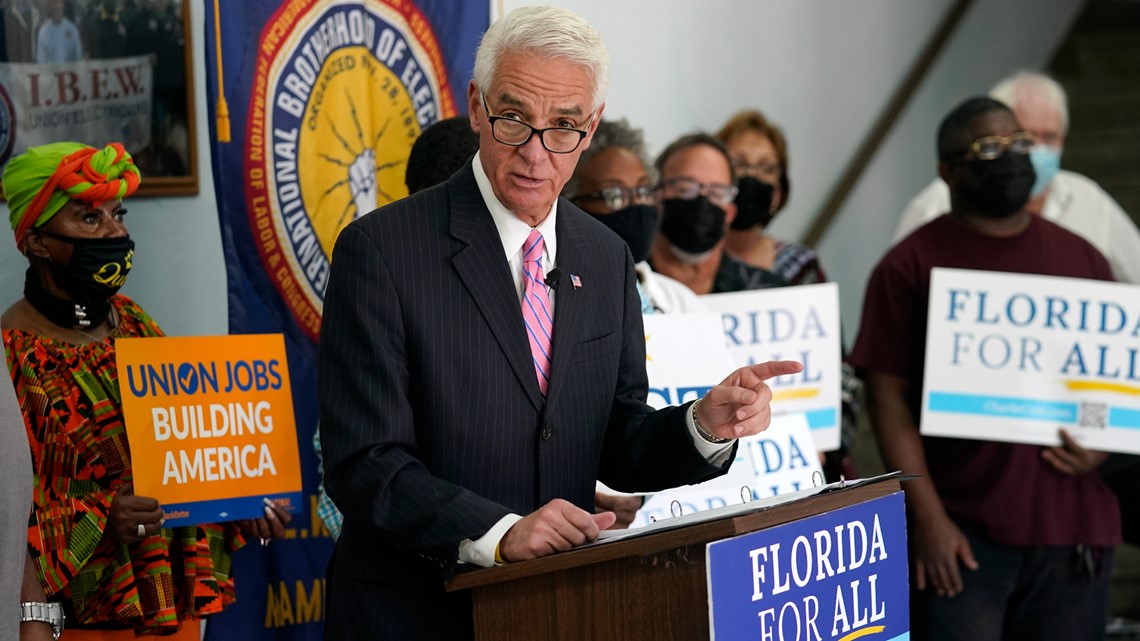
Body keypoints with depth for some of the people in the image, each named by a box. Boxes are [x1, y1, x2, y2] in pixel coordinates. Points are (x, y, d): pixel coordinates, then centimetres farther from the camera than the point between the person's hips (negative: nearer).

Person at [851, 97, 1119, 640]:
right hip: (964, 534, -4)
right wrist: (927, 516, -12)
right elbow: (888, 397, -4)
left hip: (1073, 533, 4)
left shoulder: (1080, 259, 13)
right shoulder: (911, 266, 0)